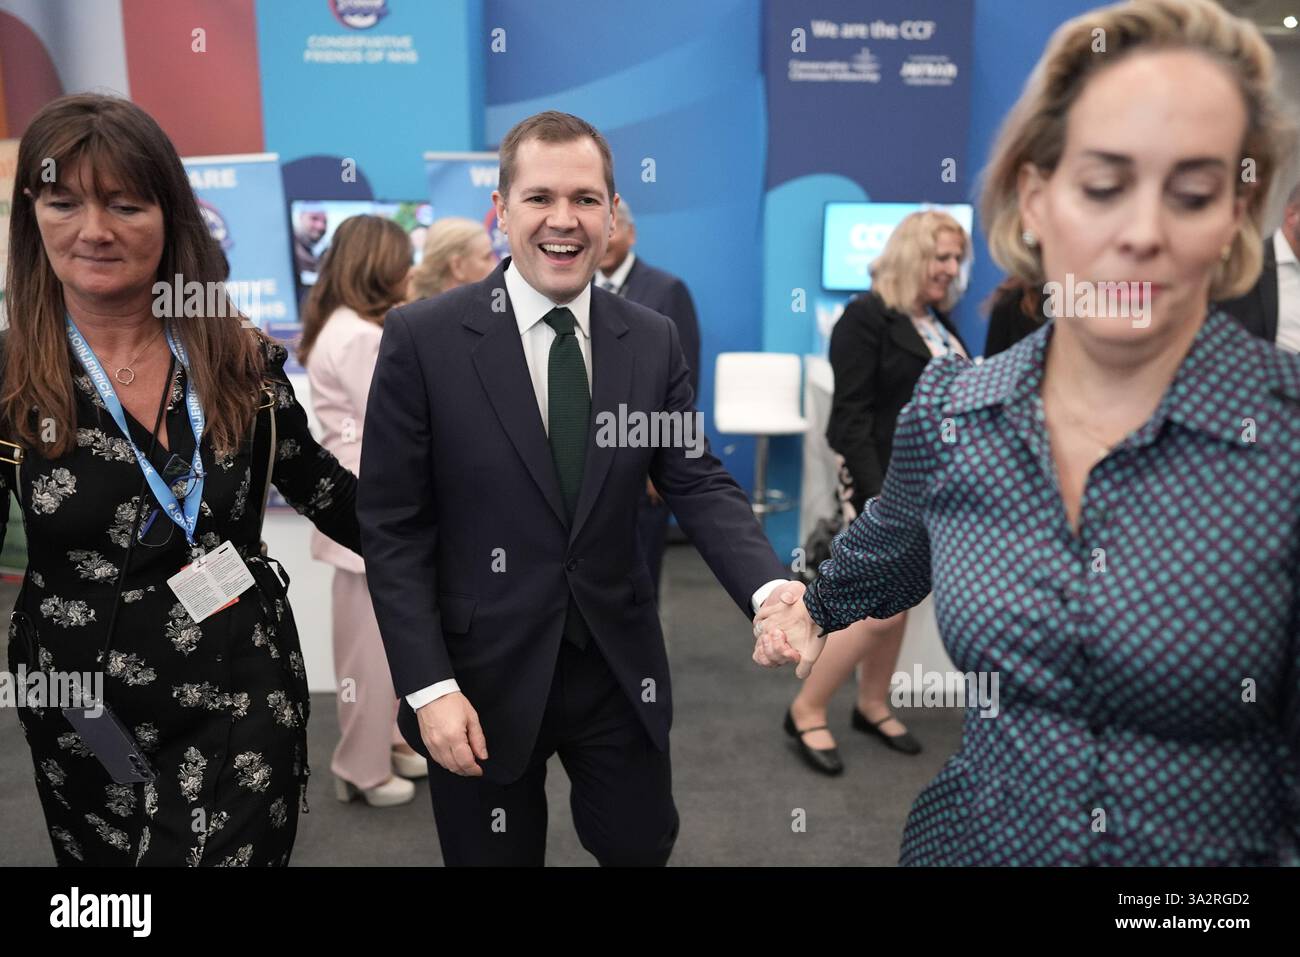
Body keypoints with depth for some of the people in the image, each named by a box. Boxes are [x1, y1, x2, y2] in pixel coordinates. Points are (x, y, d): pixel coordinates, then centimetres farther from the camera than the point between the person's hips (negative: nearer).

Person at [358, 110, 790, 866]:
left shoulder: (654, 341, 0)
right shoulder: (424, 338, -10)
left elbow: (699, 484, -3)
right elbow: (393, 527, -9)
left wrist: (770, 589, -22)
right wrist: (429, 686, -13)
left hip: (620, 668, 3)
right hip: (485, 676, -2)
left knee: (642, 848, 19)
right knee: (497, 855, 18)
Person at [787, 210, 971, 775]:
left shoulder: (941, 322, 10)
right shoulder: (867, 316, -12)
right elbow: (850, 417, -17)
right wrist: (877, 495, -23)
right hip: (882, 482, -7)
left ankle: (872, 706, 29)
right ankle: (806, 711, 7)